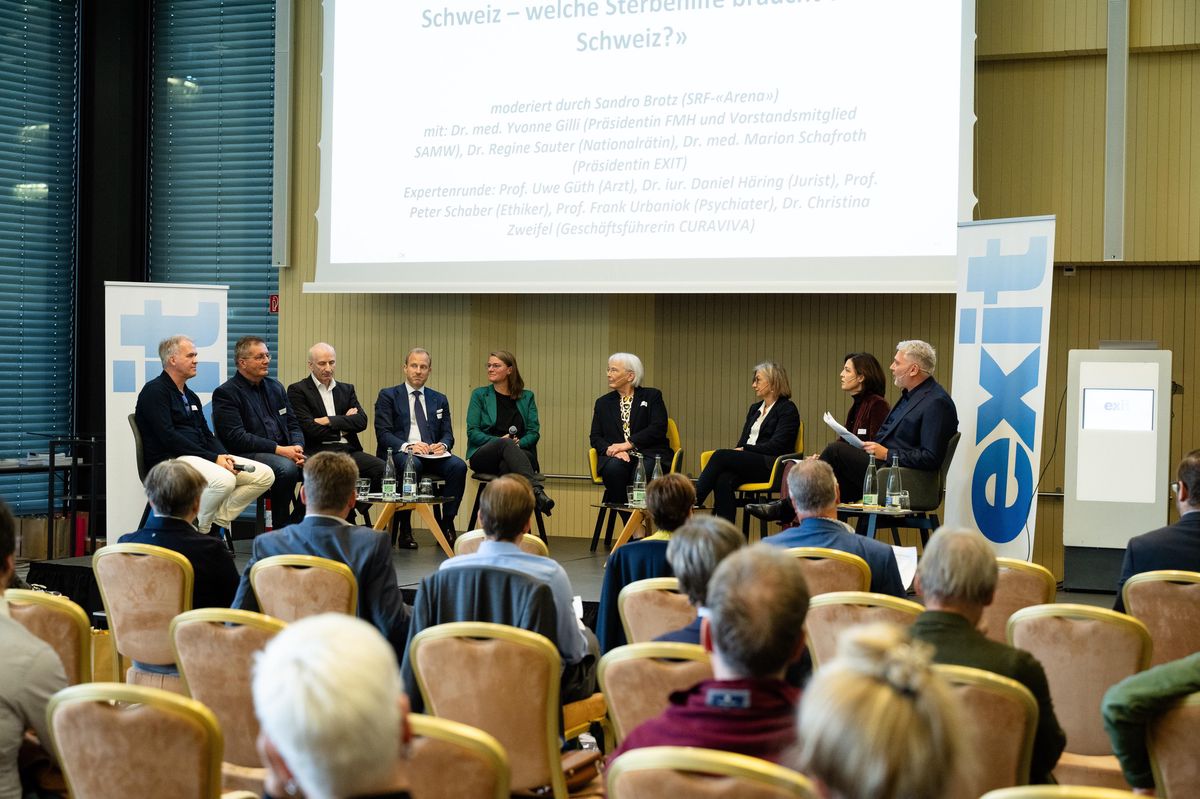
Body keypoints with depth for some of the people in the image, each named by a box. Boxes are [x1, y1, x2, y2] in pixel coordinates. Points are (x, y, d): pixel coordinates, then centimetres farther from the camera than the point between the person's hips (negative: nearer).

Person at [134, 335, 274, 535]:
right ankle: (197, 532, -14)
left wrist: (224, 456, -4)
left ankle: (219, 520, -1)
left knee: (265, 475, -5)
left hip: (200, 456, 9)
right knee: (224, 480, -36)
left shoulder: (190, 396, 23)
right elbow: (168, 438, -15)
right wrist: (214, 458, -17)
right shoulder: (155, 391, -4)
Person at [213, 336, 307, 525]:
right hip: (247, 455, -7)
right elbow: (236, 438, -14)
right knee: (286, 468, -34)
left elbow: (293, 425, 18)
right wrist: (279, 449, -19)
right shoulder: (225, 393, -4)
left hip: (282, 452, 7)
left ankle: (296, 524, -5)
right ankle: (280, 529, -18)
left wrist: (297, 447, -6)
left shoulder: (275, 387, 19)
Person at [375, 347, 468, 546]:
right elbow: (383, 434, -3)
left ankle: (447, 524, -19)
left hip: (431, 454, 4)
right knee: (411, 465, -38)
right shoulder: (388, 396, 7)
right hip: (398, 453, -4)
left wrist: (442, 445, -11)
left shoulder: (440, 400, 20)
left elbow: (448, 434, 15)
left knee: (458, 466, -27)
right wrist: (407, 446, -21)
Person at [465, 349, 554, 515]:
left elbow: (534, 432, 8)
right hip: (483, 456, -1)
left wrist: (519, 442, -13)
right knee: (506, 444, -38)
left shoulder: (526, 397, 17)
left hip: (519, 453, 1)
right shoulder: (480, 395, 13)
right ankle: (537, 491, -60)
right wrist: (499, 440, -13)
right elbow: (472, 432, 3)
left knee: (507, 466, -39)